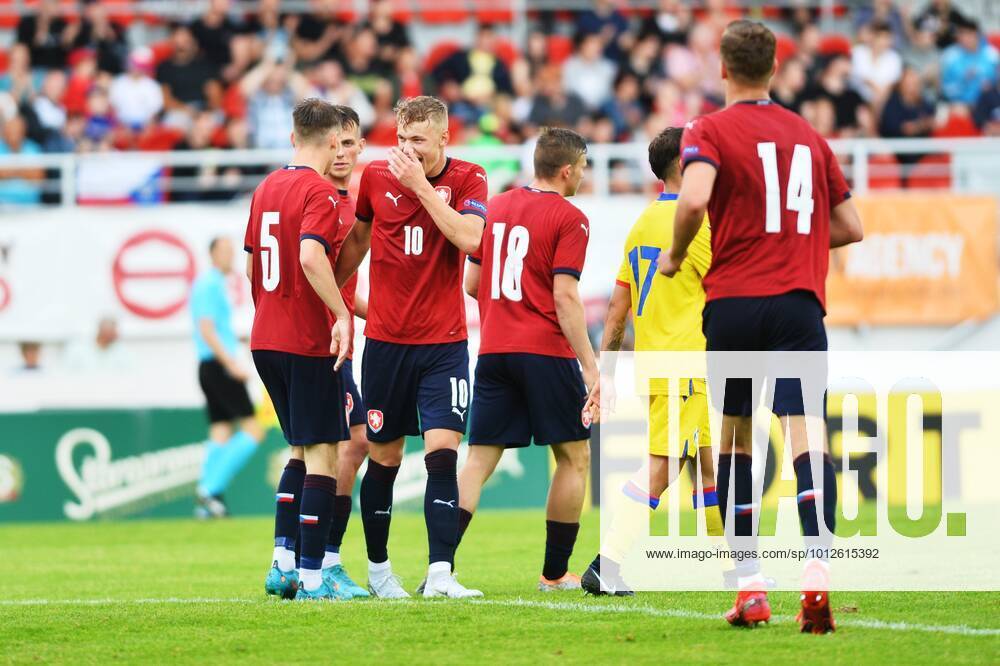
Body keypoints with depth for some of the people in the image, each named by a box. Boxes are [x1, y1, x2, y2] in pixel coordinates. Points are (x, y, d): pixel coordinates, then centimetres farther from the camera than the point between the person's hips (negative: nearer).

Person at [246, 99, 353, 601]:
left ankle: (282, 562, 12)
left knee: (300, 450, 18)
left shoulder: (265, 189, 12)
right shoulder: (319, 192, -12)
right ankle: (311, 577, -5)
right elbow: (311, 257, -28)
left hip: (264, 339, 8)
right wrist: (341, 314, -25)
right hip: (308, 342, -8)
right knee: (320, 453, -2)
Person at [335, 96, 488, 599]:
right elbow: (358, 238, 19)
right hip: (385, 340, 2)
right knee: (383, 459, 6)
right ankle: (378, 568, 21)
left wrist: (420, 184, -21)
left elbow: (469, 238, -21)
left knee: (442, 453, -13)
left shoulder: (466, 180, -3)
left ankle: (440, 573, -16)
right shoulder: (376, 176, 2)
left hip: (444, 344, -2)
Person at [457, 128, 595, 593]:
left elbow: (471, 284, 15)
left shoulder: (495, 208, 12)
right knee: (575, 457, 9)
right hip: (546, 352, -5)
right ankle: (555, 573, 9)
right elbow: (565, 297, -14)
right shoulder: (569, 219, -7)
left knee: (479, 460, 4)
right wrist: (591, 367, -13)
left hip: (493, 352, 6)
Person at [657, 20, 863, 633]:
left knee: (736, 438, 11)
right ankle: (818, 570, -30)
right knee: (804, 429, -10)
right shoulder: (809, 136, 14)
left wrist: (676, 253, -1)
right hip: (798, 302, 2)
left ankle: (750, 588, 10)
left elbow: (694, 198, -19)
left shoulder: (711, 131, 1)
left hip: (733, 301, -2)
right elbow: (851, 227, 18)